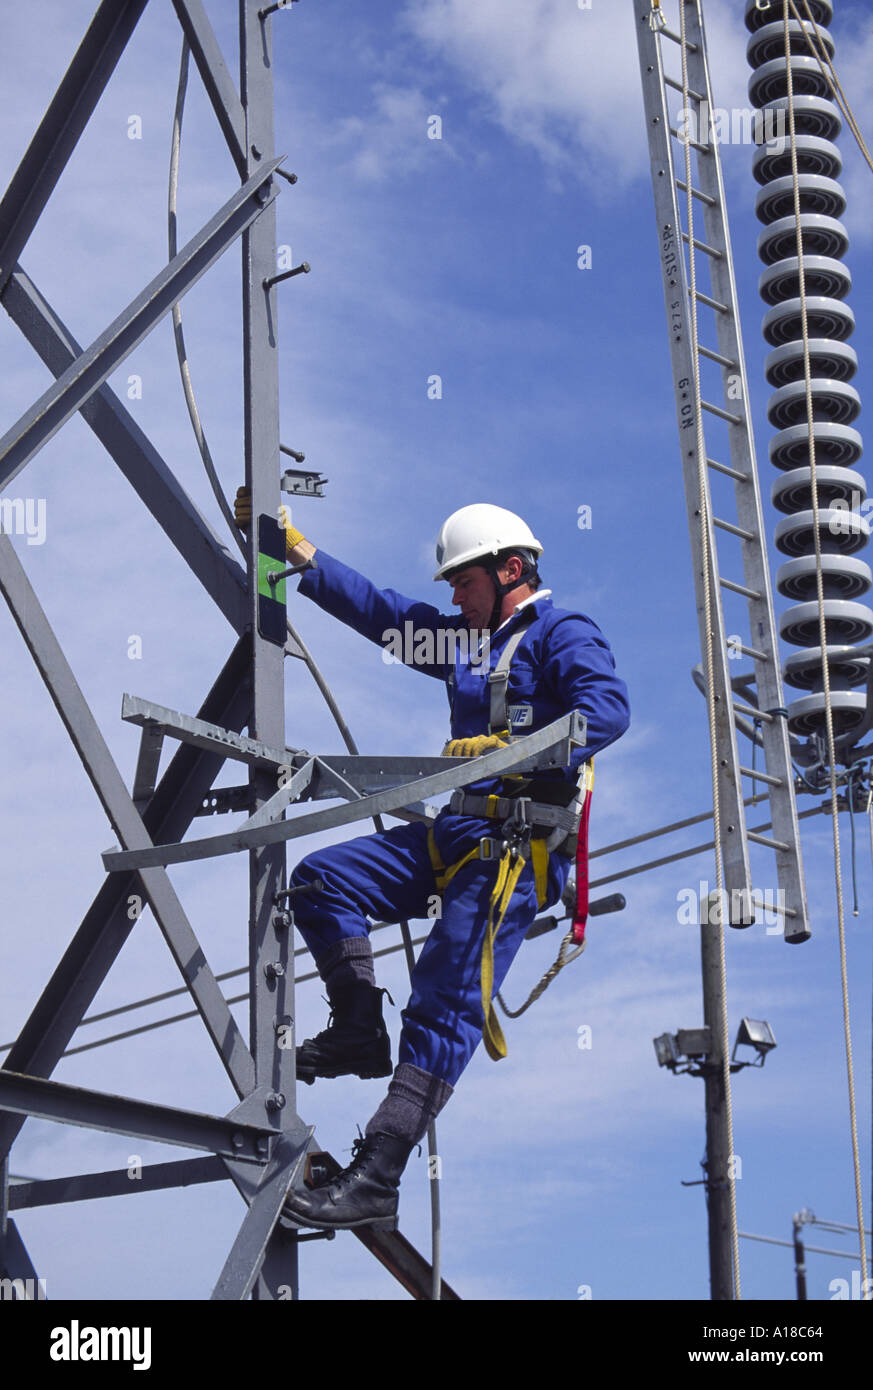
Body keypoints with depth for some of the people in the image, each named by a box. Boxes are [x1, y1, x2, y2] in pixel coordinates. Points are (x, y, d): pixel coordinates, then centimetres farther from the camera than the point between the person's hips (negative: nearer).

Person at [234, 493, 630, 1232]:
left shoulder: (563, 633, -3)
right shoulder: (470, 639, 21)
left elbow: (608, 708, -21)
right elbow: (372, 606, 23)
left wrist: (507, 749, -31)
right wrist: (288, 542, 19)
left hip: (522, 846, -9)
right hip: (459, 833, 9)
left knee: (444, 1009, -14)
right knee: (322, 878, 3)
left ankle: (376, 1182, -17)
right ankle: (361, 1031, 3)